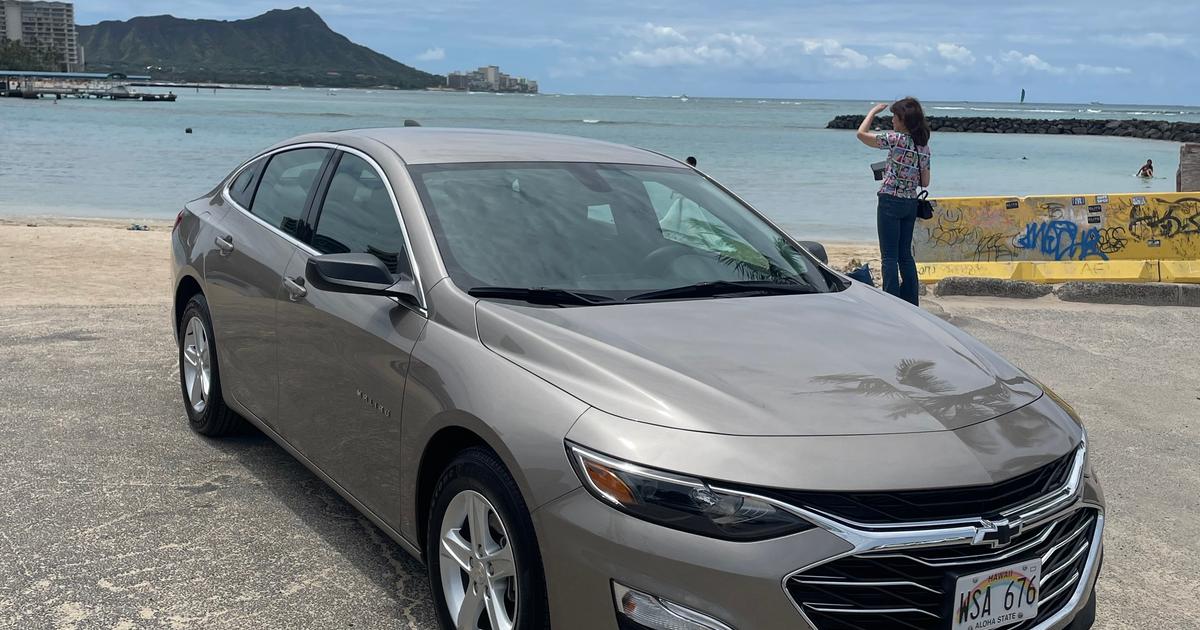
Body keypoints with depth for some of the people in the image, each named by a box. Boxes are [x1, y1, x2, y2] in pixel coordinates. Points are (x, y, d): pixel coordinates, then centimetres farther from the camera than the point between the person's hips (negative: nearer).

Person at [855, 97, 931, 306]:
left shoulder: (896, 139, -14)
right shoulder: (924, 146, 7)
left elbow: (861, 134, -7)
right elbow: (925, 182, 10)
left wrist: (873, 111, 7)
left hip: (891, 201, -7)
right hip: (911, 203, 7)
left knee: (889, 256, -2)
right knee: (905, 254, 14)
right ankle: (911, 302, 17)